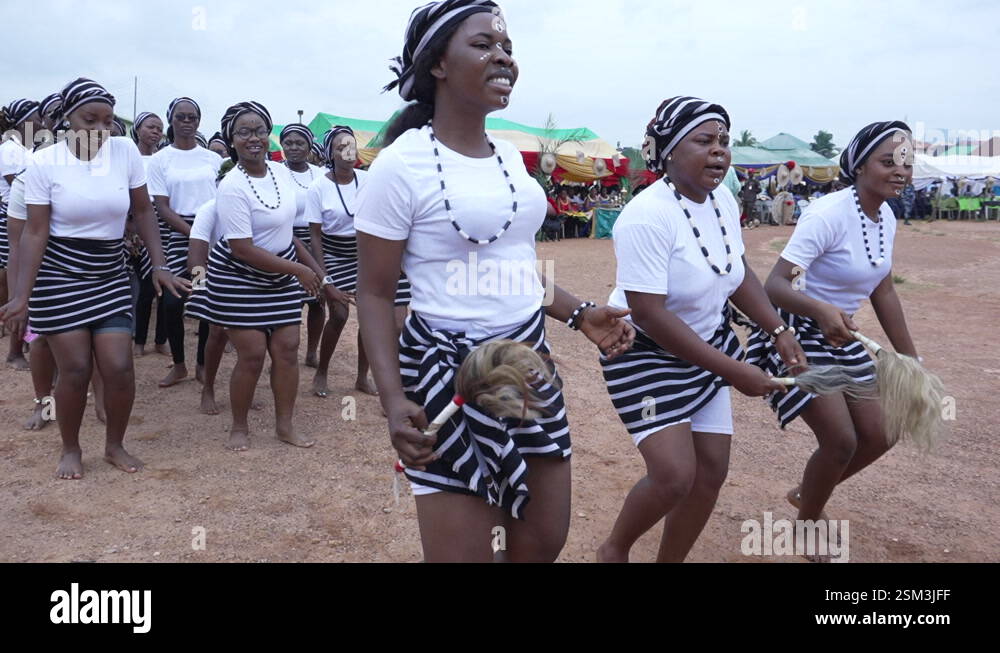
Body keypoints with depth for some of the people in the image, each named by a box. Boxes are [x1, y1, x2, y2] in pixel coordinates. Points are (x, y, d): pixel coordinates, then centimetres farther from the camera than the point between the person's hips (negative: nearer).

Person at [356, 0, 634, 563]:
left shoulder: (510, 158, 8)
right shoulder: (402, 164, -13)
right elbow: (376, 294, -11)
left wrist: (579, 314, 8)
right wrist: (394, 399, -22)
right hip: (450, 371, -7)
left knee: (546, 540, 16)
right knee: (462, 553, 1)